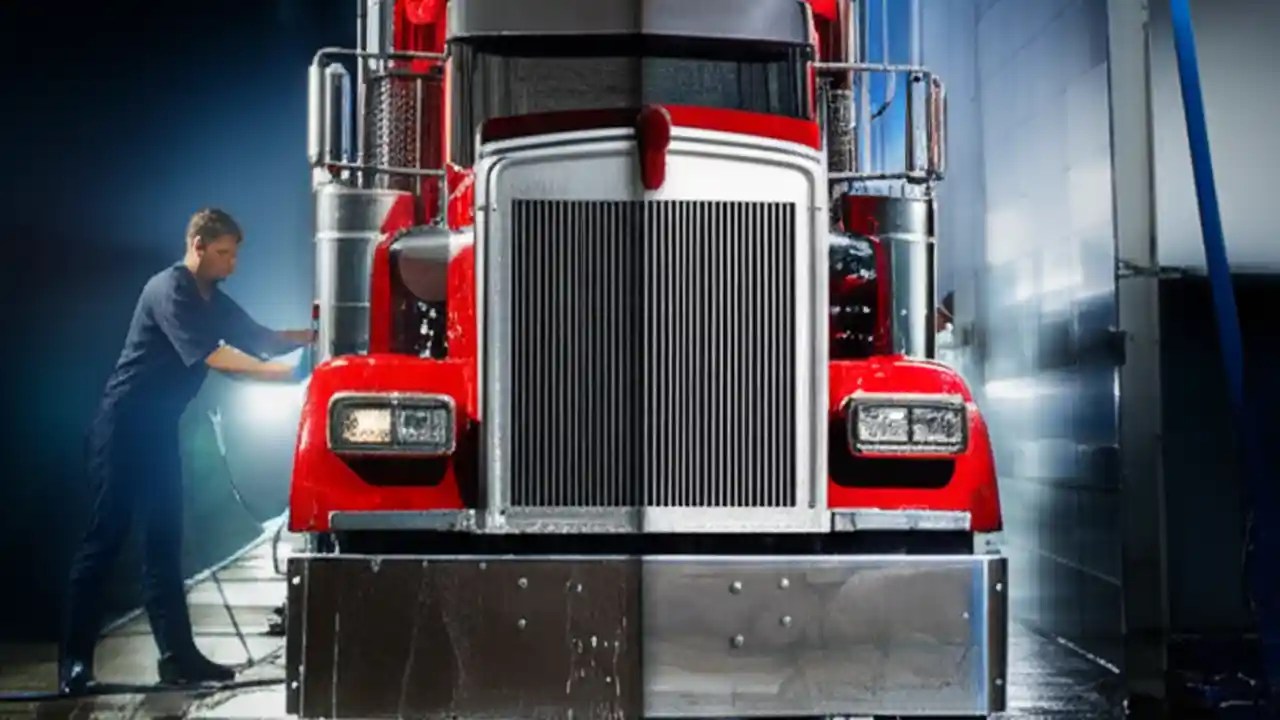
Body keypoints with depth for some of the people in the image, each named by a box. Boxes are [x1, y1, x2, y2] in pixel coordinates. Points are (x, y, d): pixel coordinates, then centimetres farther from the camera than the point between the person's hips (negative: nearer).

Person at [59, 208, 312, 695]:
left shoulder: (214, 301, 12)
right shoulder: (169, 289, -16)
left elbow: (260, 340, 12)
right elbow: (209, 354, -25)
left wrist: (311, 335, -1)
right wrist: (279, 374, -27)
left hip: (159, 429, 9)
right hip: (123, 426, -9)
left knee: (164, 542, 6)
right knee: (104, 539, -6)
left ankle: (178, 656, 7)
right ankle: (75, 662, -1)